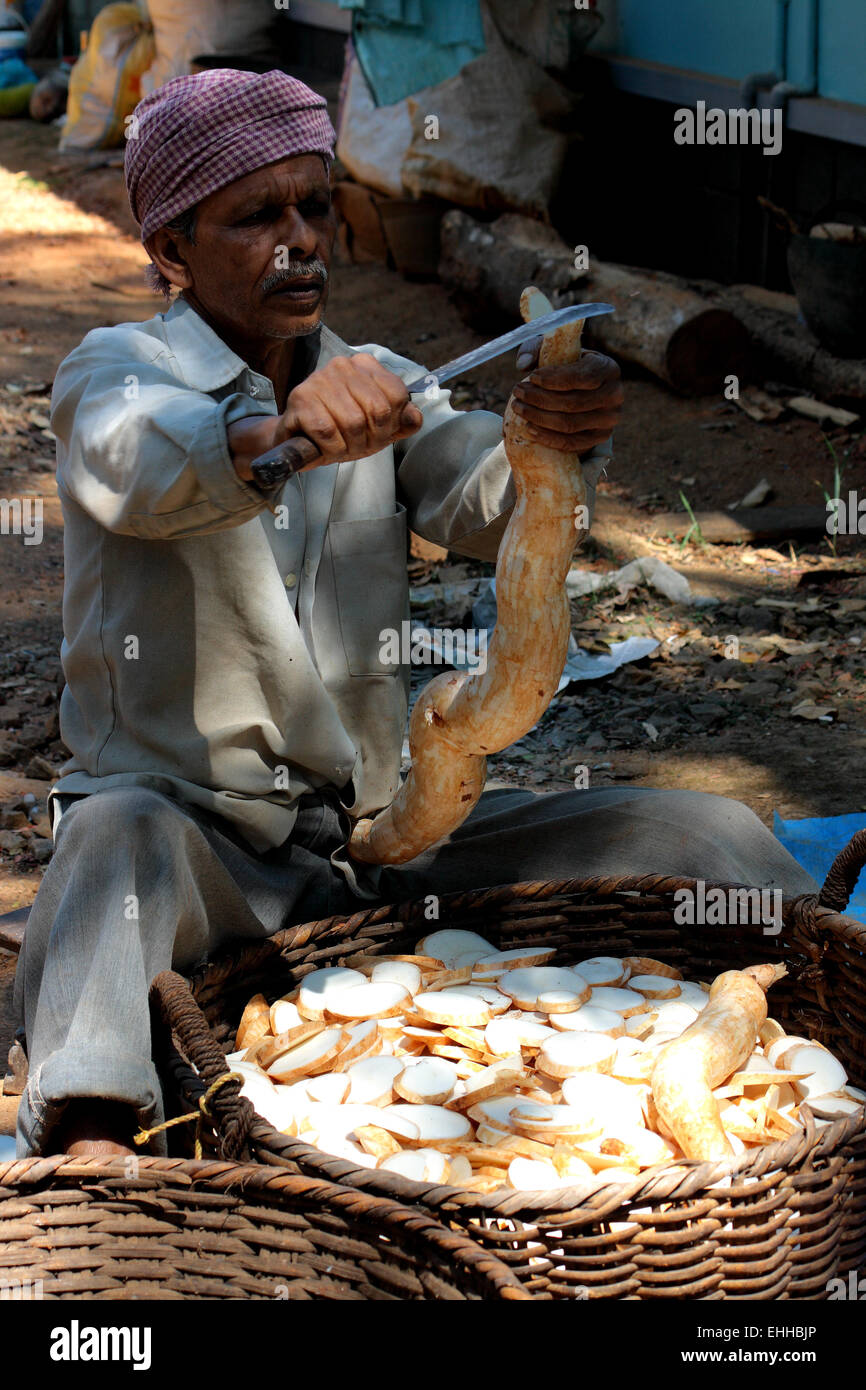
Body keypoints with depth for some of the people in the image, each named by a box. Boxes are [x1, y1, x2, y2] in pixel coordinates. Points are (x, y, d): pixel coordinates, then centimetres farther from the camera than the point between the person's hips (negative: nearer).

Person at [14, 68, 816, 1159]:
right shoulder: (115, 371, -2)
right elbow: (139, 465, -27)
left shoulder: (374, 386, 12)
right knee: (119, 831, -40)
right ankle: (89, 1139, -55)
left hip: (380, 831, 5)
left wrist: (555, 436, -32)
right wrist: (280, 434, -50)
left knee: (708, 840, -11)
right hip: (194, 832, -4)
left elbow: (487, 505, -8)